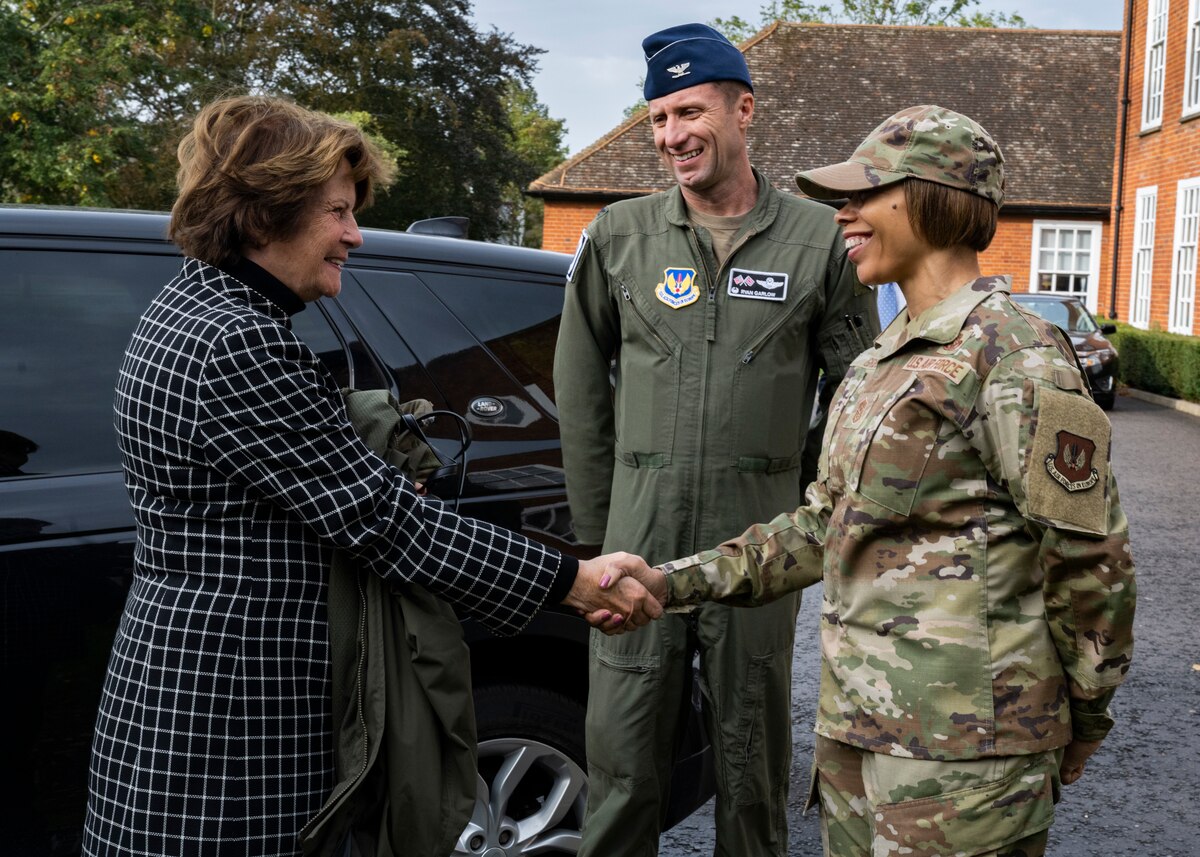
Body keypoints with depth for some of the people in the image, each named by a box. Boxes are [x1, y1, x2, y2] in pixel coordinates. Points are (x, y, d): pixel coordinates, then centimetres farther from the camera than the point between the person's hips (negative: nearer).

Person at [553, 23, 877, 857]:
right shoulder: (619, 235, 4)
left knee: (753, 758, 13)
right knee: (622, 763, 7)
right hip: (639, 542, 1)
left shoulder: (820, 240, 1)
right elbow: (579, 384, 9)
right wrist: (594, 528, 7)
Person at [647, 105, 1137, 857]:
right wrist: (681, 582, 6)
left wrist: (1083, 718, 0)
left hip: (960, 740, -8)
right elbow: (826, 526, 14)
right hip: (859, 723, 8)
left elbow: (1089, 560, -11)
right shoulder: (884, 360, 13)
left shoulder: (1011, 356, -14)